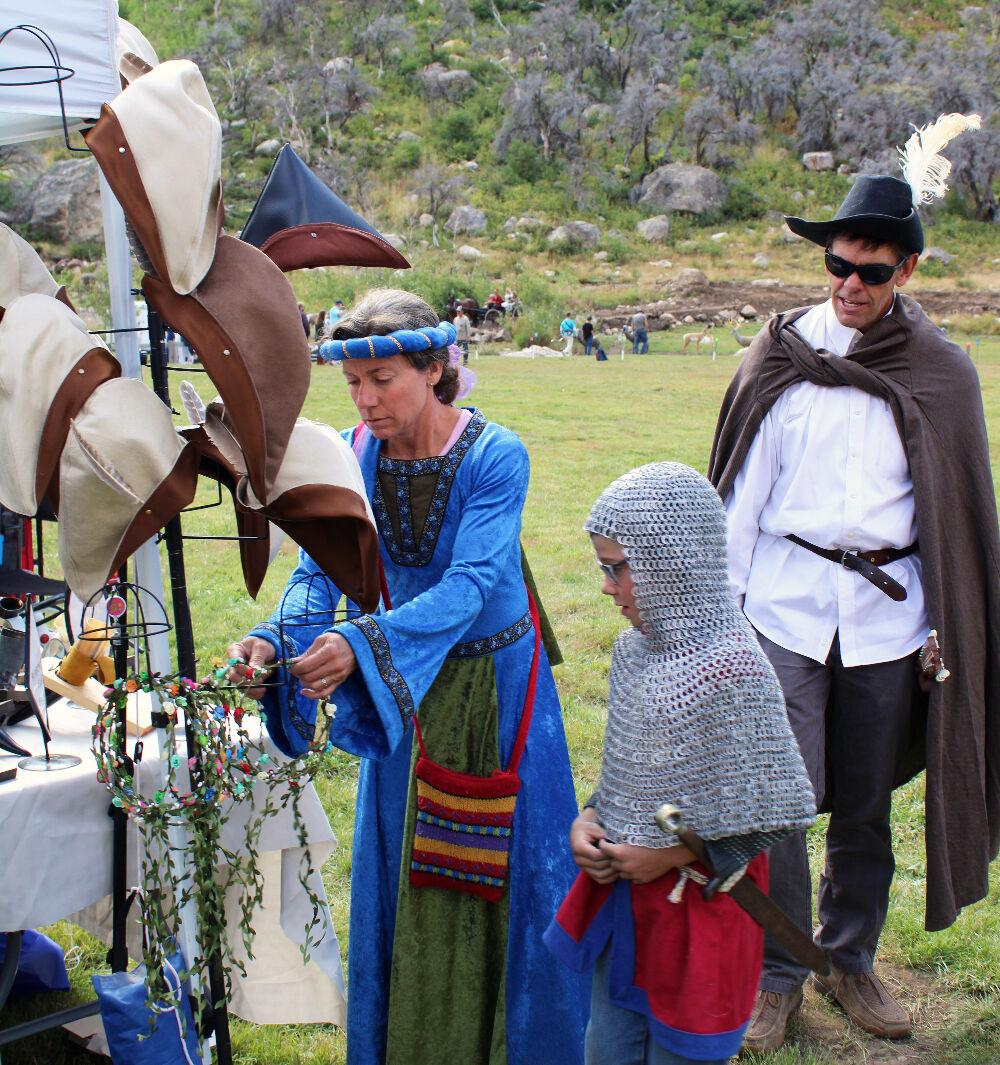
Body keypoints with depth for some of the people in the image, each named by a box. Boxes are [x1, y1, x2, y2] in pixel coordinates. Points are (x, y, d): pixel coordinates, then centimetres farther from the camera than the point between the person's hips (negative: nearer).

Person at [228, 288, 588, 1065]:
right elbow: (319, 568, -10)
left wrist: (363, 641, -45)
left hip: (494, 682, -4)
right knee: (400, 869, 14)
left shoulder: (494, 456, -21)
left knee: (506, 870, 9)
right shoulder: (352, 456, -7)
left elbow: (469, 583, -31)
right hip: (399, 691, 4)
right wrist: (277, 640, -31)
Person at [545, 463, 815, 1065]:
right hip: (621, 891, 7)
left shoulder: (730, 671, -24)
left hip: (697, 902, -7)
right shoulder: (638, 647, 1)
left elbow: (778, 809, -20)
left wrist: (671, 856, -16)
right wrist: (590, 822, -3)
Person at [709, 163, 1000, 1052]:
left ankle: (851, 961, 31)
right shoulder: (783, 355, 2)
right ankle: (778, 975, 15)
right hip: (787, 606, -1)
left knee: (865, 805, 10)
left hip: (887, 615, 1)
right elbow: (743, 488, 4)